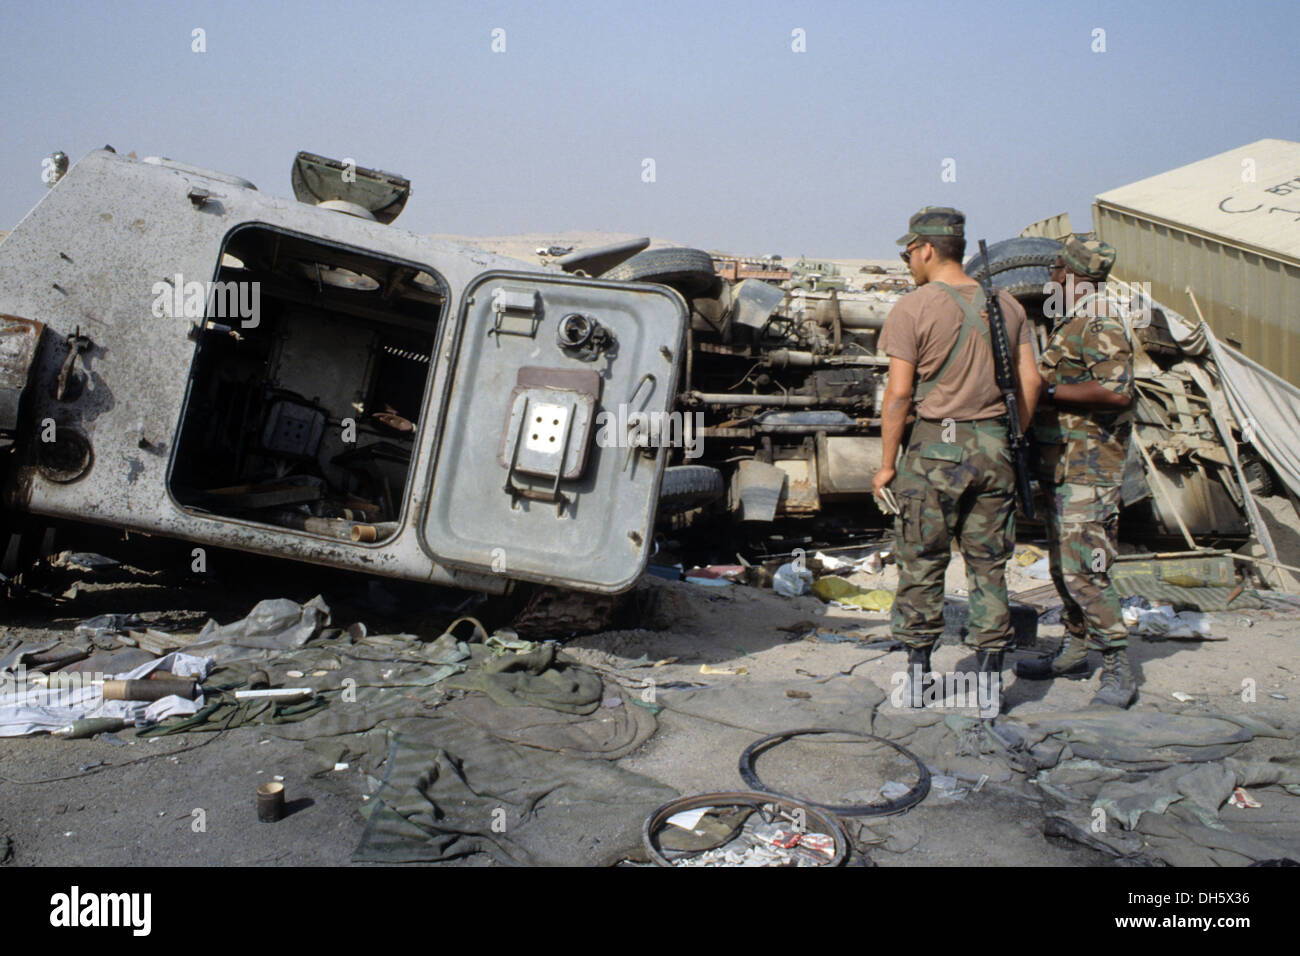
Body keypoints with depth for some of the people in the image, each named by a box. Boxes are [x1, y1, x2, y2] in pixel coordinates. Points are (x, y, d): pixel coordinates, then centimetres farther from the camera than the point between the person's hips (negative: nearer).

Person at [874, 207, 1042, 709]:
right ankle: (990, 677, 14)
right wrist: (1011, 443, 16)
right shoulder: (1007, 306, 9)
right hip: (994, 447, 4)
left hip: (936, 446, -4)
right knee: (989, 565, 10)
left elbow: (899, 393, -11)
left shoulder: (912, 309, -7)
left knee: (921, 564, 6)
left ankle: (918, 675, 11)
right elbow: (1030, 382, 6)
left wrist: (887, 463, -4)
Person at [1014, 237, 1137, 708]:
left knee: (1083, 570, -12)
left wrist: (1047, 391, -20)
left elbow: (1117, 391, -27)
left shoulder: (1101, 326, -13)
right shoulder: (1069, 325, 18)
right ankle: (1073, 651, 30)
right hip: (1062, 464, 10)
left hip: (1088, 468, -10)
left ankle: (1119, 672, -3)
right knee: (1062, 565, 17)